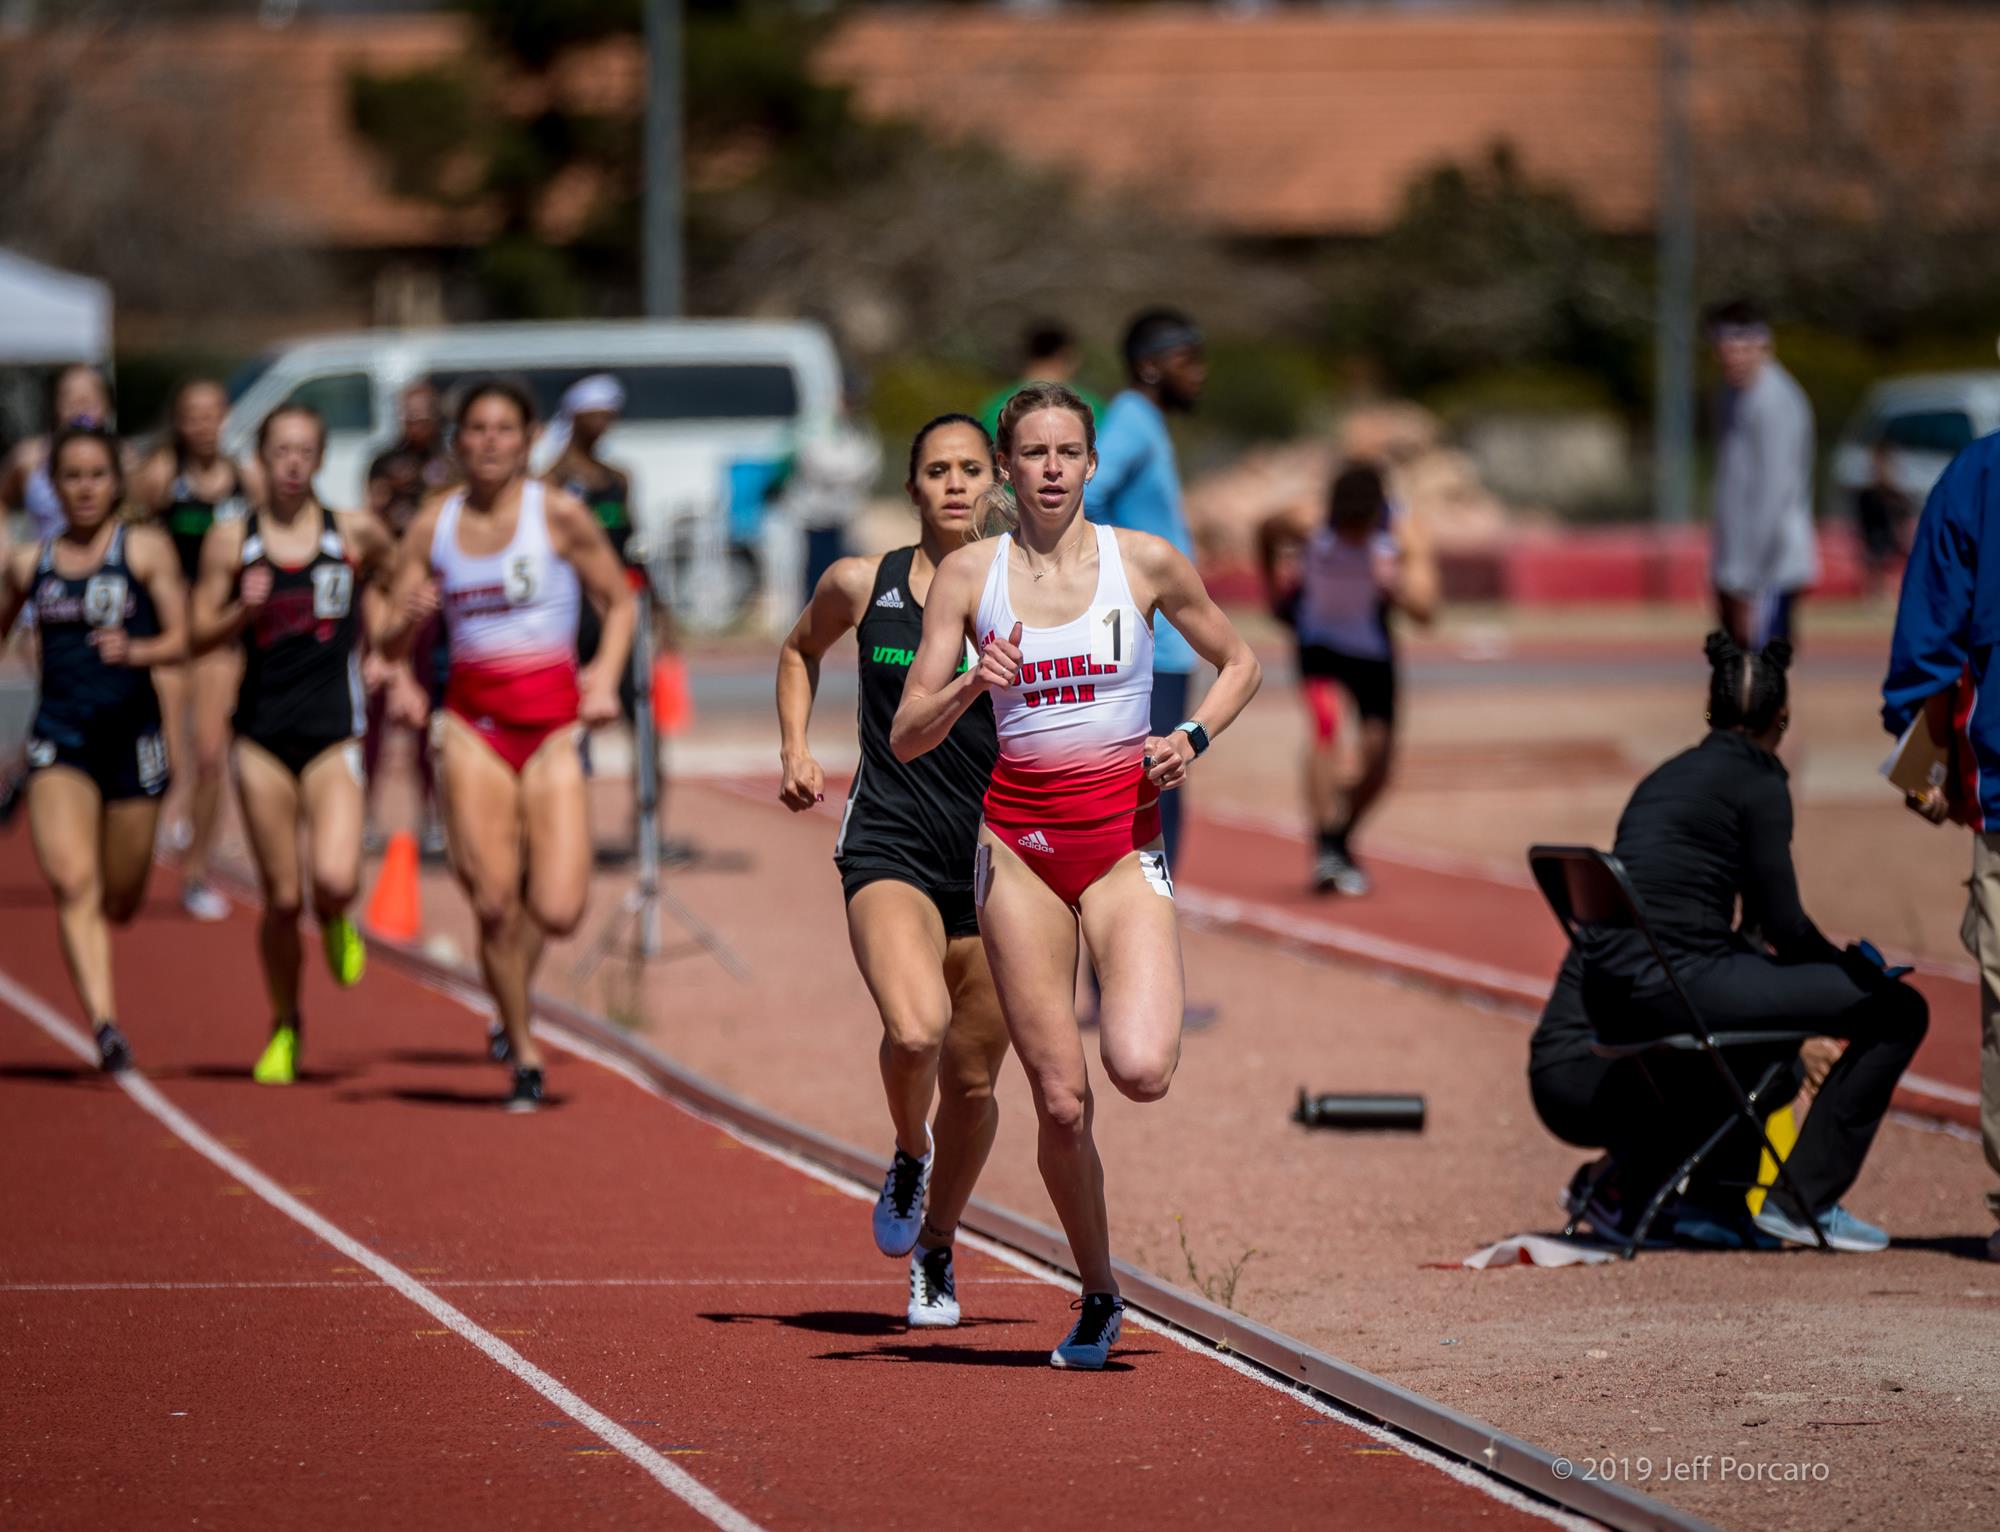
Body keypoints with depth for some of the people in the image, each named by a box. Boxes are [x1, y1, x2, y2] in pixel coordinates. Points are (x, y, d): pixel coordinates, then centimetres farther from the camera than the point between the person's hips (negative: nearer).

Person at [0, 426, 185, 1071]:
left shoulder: (145, 549, 1)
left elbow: (179, 640, -3)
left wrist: (134, 651, -22)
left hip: (131, 732, -1)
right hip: (58, 735, 1)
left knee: (120, 900, 10)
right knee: (72, 881, -19)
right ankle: (104, 1021, -26)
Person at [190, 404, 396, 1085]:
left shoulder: (354, 533, 1)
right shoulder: (231, 540, 2)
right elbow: (200, 635, 2)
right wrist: (244, 611, -16)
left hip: (334, 731, -1)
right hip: (263, 732, 1)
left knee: (335, 878, -21)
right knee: (282, 899, 3)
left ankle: (336, 925, 17)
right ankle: (284, 1029, 24)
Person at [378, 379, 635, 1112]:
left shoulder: (559, 515, -2)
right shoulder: (432, 526, 5)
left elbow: (619, 602, 6)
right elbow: (390, 644, 7)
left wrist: (605, 676, -10)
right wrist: (411, 618, -16)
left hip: (553, 720, -1)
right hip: (473, 721, 1)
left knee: (557, 911, -11)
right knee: (494, 905, -7)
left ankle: (515, 979, 25)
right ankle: (524, 1058, 11)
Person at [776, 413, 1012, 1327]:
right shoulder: (862, 587, 1)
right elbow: (800, 648, 23)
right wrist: (795, 751, 11)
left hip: (997, 859, 1)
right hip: (890, 848, -1)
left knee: (971, 1081, 9)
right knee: (915, 1030, -27)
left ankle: (936, 1247, 34)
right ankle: (908, 1155, 6)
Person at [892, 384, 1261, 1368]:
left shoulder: (1145, 562, 0)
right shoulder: (969, 575, 2)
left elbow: (1238, 664, 15)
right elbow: (906, 738, 1)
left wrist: (1190, 739, -3)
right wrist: (971, 685, -19)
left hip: (1124, 833, -1)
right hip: (1018, 838, 1)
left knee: (1140, 1071, -21)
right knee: (1061, 1101, -1)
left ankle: (1136, 1015, 16)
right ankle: (1098, 1297, 19)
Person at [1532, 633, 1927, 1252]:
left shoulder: (1668, 777, 22)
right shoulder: (1757, 782, -2)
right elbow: (1785, 929, -3)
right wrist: (1859, 966, 14)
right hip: (1676, 983, -9)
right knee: (1896, 1010, -5)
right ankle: (1803, 1198, -3)